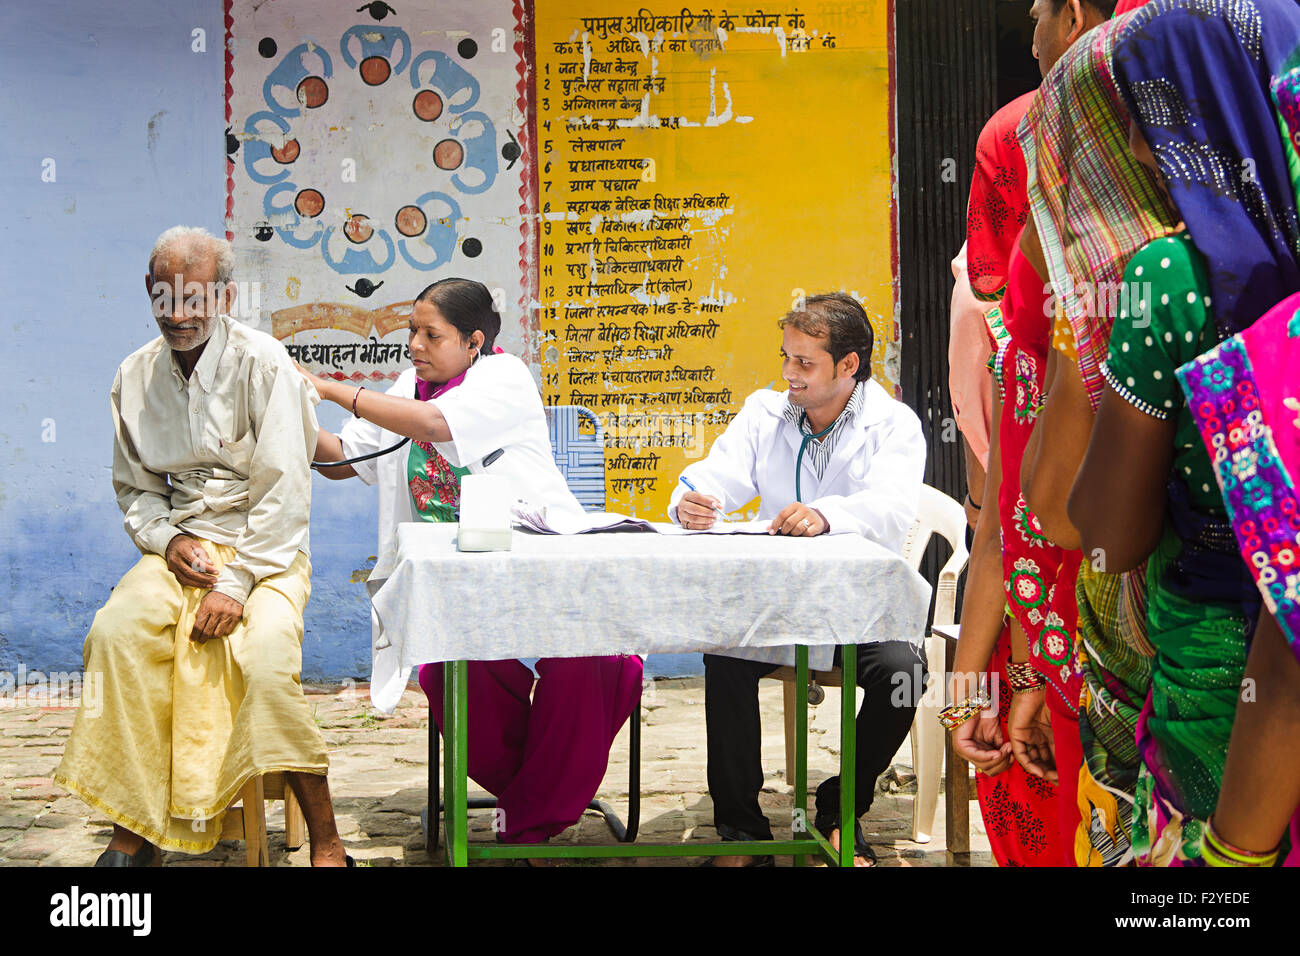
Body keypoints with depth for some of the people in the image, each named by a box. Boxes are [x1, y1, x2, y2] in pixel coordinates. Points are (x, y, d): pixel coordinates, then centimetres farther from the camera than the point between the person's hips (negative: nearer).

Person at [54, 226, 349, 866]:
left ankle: (325, 843, -21)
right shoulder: (135, 376, 8)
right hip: (178, 544, 4)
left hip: (264, 549, -4)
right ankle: (134, 833, -17)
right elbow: (131, 485, 17)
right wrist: (167, 539, -5)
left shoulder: (262, 363, -7)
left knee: (266, 655, -33)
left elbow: (283, 489, -11)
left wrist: (237, 582, -18)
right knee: (116, 630, -26)